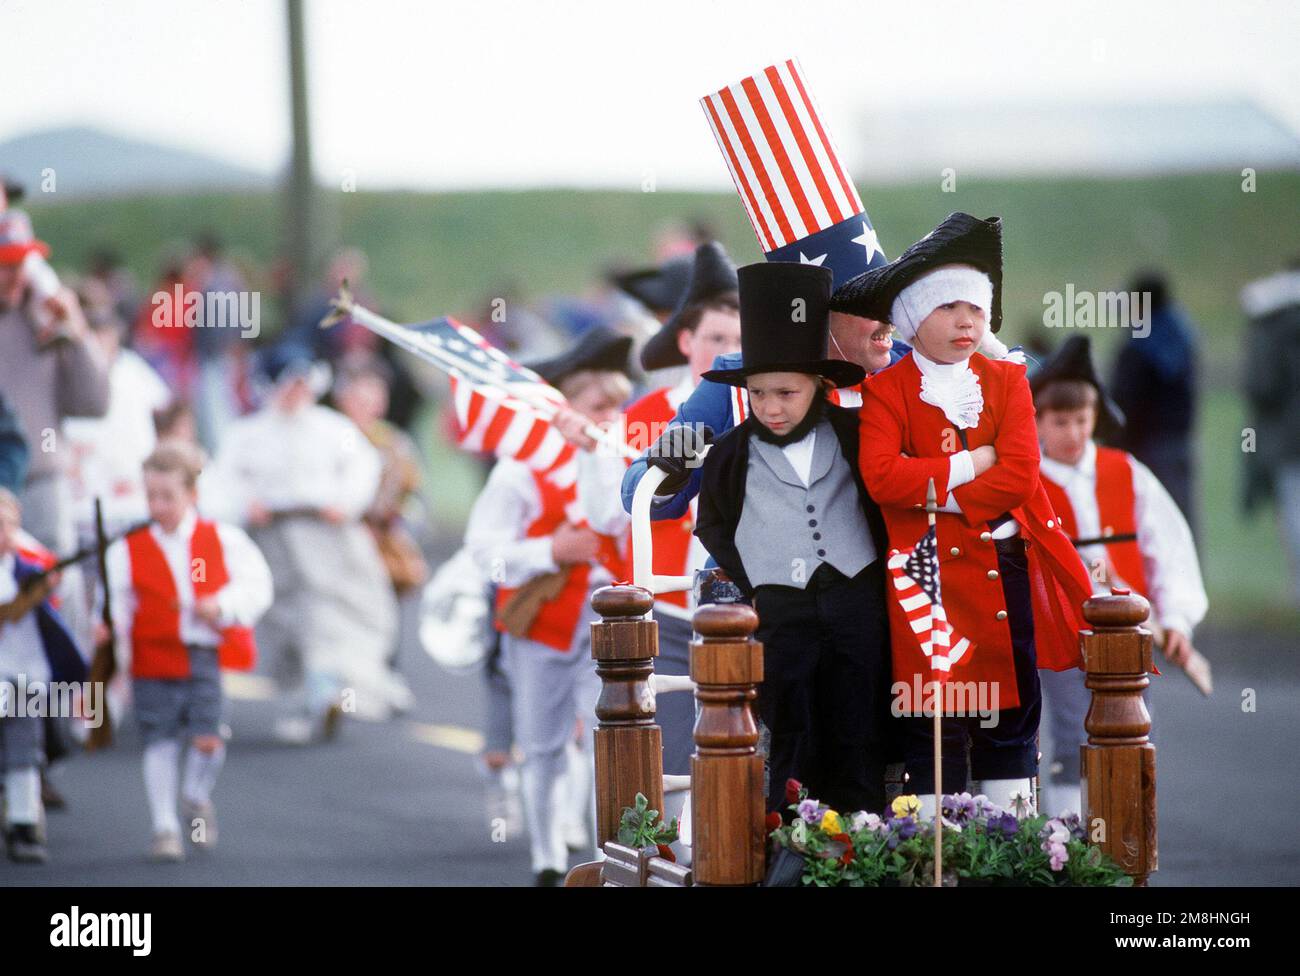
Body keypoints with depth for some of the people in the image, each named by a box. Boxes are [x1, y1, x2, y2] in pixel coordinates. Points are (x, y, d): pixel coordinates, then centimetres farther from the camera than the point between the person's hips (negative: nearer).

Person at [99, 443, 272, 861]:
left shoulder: (223, 540, 6)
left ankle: (197, 797, 24)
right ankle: (164, 826, 11)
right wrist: (109, 627, -19)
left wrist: (222, 606, -16)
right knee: (161, 744, 0)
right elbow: (117, 602, 2)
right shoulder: (127, 551, 4)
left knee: (207, 739, -8)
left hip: (210, 657, 0)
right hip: (156, 662, 0)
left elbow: (256, 586, 2)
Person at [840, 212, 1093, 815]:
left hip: (1006, 572, 3)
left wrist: (934, 495, -12)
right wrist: (969, 464, -12)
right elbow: (881, 477, -18)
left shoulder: (1006, 382, 7)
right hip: (927, 577, -3)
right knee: (932, 722, -1)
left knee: (1010, 717, 8)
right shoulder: (887, 391, -1)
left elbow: (1019, 477, -6)